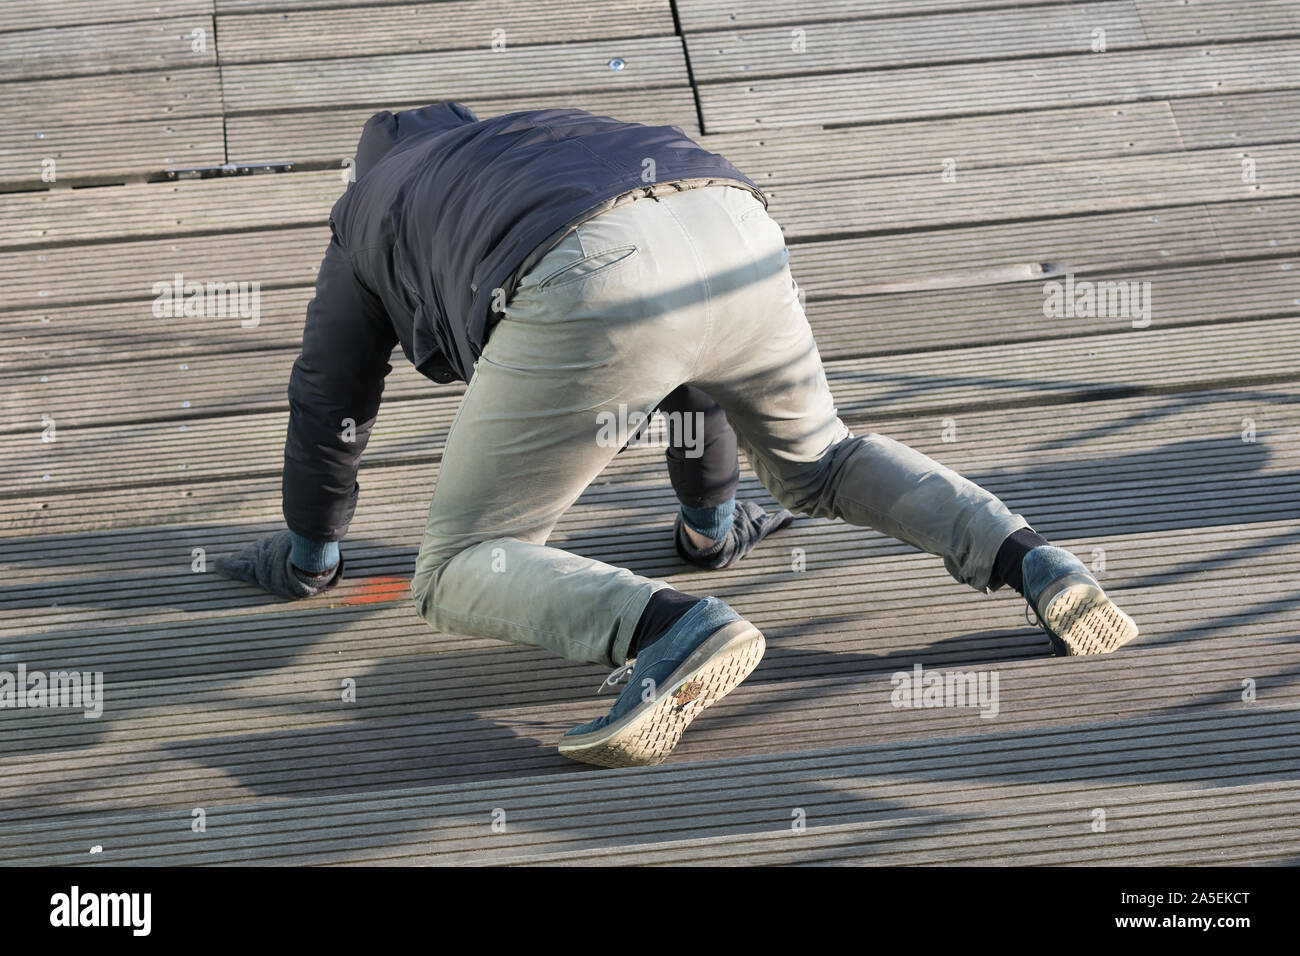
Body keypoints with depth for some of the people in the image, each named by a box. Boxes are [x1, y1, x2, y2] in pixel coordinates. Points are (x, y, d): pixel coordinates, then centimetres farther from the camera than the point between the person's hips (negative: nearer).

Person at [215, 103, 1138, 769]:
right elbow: (689, 347, 50)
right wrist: (712, 517, 60)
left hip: (590, 291, -5)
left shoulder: (371, 206, 35)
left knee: (461, 573, 6)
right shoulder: (558, 135, 46)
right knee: (815, 460, 32)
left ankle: (674, 631, -23)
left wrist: (309, 552, 55)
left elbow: (330, 397, 40)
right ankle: (1027, 558, 9)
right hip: (737, 234, 5)